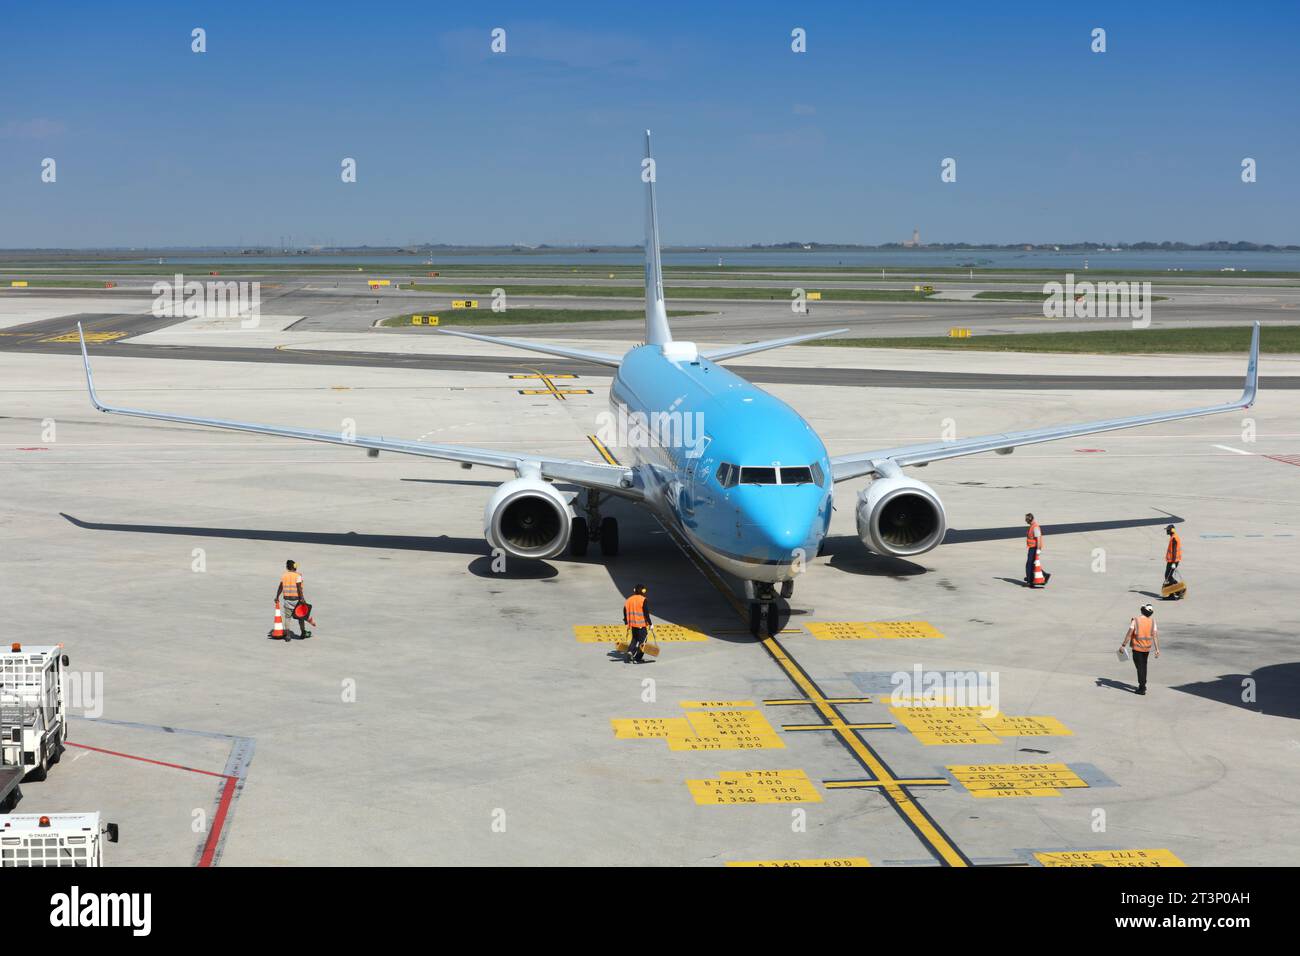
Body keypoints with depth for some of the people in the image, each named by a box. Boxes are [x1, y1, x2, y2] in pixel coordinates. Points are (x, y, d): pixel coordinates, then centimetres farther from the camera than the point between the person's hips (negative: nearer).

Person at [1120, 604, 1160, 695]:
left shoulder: (1135, 620, -12)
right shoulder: (1152, 621, -2)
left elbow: (1129, 634, -14)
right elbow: (1155, 636, -4)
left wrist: (1123, 645, -8)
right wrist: (1157, 649, -2)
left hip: (1137, 647, -4)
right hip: (1147, 647, 4)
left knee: (1140, 667, 2)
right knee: (1144, 665, 22)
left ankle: (1142, 688, -1)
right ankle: (1143, 685, 30)